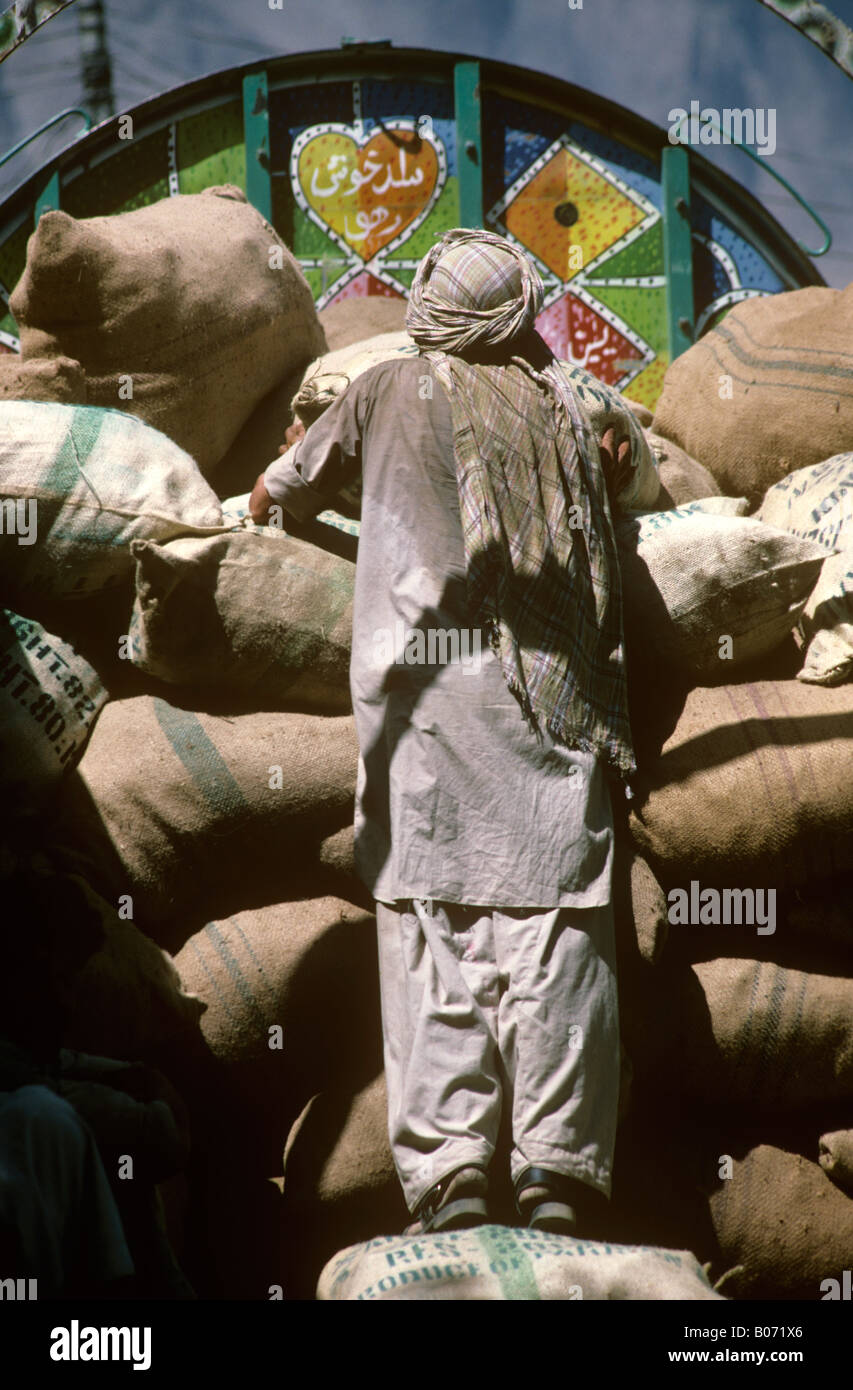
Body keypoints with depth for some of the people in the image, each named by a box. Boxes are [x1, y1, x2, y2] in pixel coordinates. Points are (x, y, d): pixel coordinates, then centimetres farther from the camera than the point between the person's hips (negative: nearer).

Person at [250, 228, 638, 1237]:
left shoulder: (392, 391, 12)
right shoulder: (563, 411, 17)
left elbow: (274, 498, 23)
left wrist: (286, 472, 45)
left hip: (425, 691, -1)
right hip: (551, 699, 2)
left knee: (431, 927, -4)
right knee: (555, 925, -4)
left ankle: (447, 1170, -13)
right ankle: (558, 1171, -13)